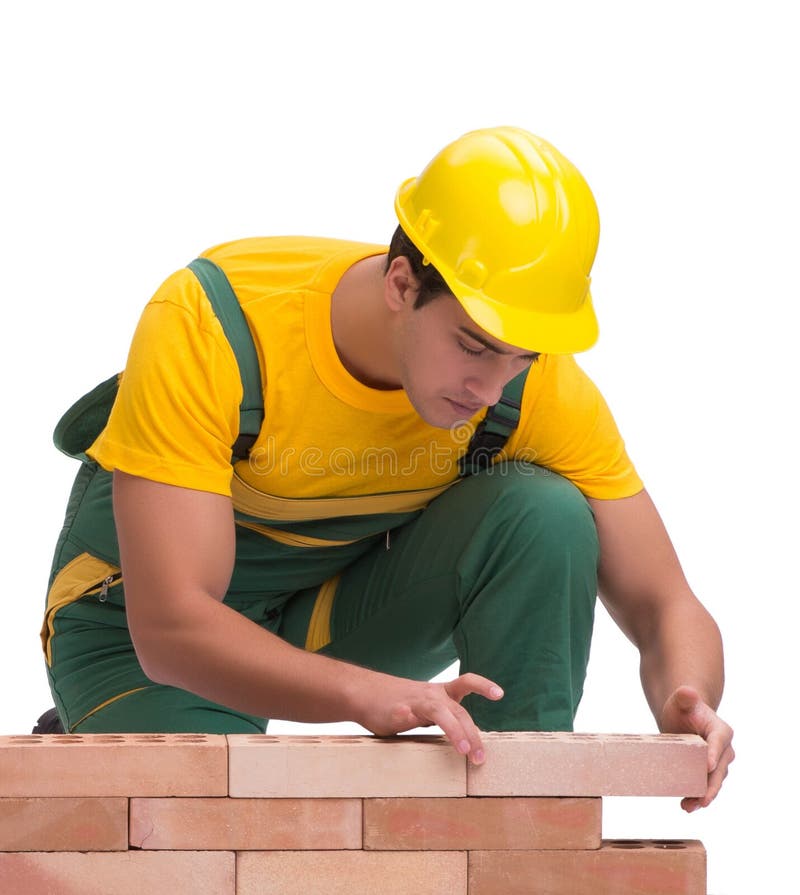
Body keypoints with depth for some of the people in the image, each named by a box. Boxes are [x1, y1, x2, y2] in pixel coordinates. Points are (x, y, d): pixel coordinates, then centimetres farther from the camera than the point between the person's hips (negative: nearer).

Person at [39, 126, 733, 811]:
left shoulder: (540, 385, -24)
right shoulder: (210, 324, -35)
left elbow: (667, 608, -19)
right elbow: (169, 628, -40)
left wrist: (686, 706, -43)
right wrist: (365, 692, -56)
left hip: (354, 597, 3)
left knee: (547, 517, -26)